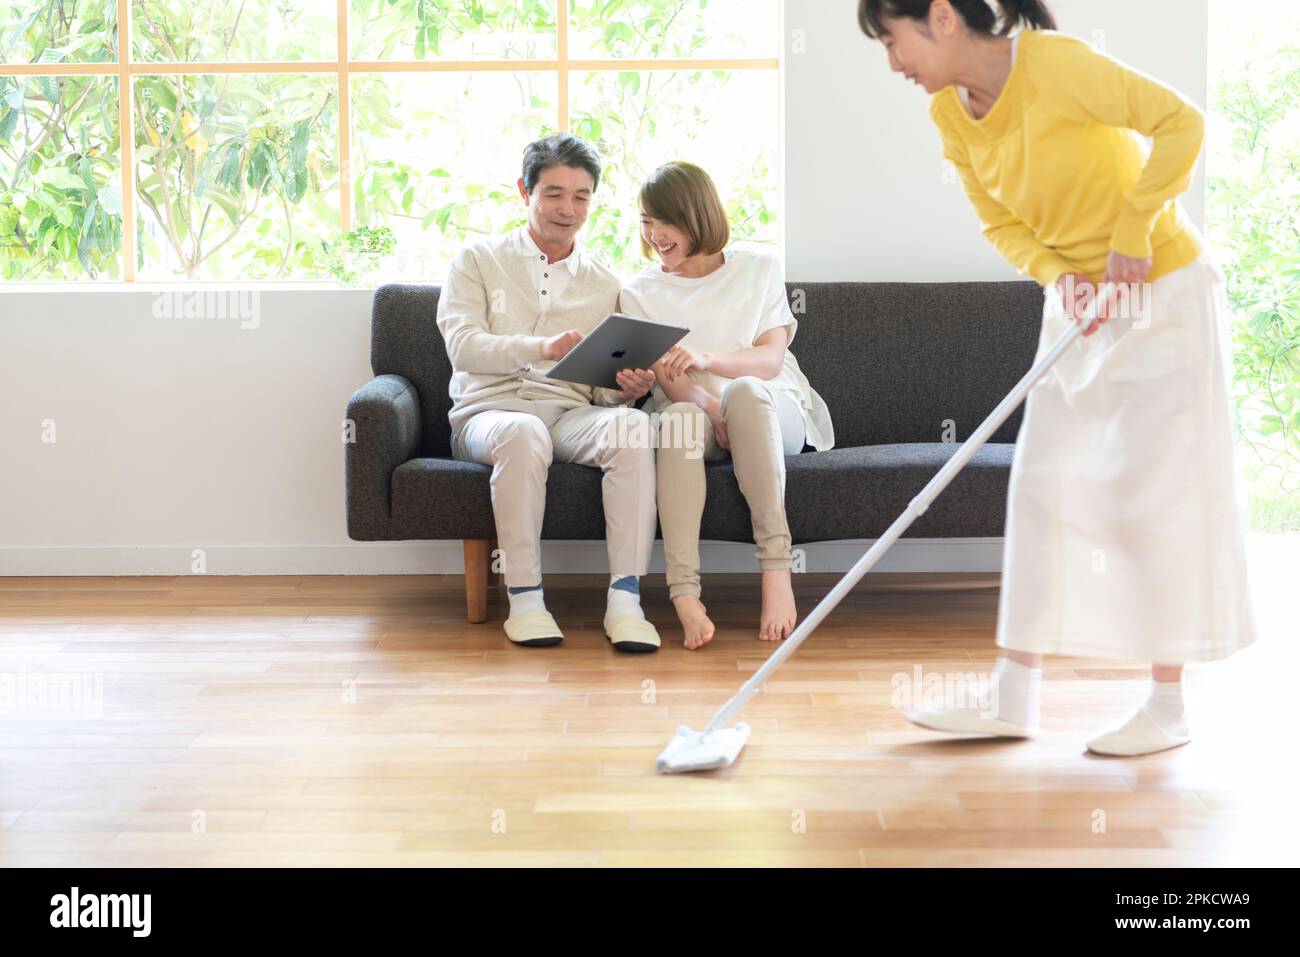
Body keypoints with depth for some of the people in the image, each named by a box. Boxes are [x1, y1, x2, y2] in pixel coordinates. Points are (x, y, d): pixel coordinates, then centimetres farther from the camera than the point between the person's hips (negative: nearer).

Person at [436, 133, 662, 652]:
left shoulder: (604, 284, 20)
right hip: (489, 411, -2)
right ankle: (524, 599, -31)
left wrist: (628, 388, -11)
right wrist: (540, 347, -23)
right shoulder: (479, 260, 13)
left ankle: (625, 599, -36)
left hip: (570, 412, 2)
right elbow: (462, 346, -5)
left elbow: (605, 389, 16)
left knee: (629, 422, -32)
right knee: (525, 432, -39)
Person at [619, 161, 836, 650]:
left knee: (745, 391, -38)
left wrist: (706, 360, -20)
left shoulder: (757, 267, 11)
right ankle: (683, 593, -50)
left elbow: (772, 359, 0)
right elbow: (665, 379, -1)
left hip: (776, 412, 0)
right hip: (696, 414, 0)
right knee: (679, 416, -38)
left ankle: (776, 568, -40)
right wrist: (711, 408, -24)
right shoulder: (639, 293, 13)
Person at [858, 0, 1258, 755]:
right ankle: (1014, 700, 9)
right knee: (1041, 491, 4)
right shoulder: (949, 114, -1)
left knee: (1151, 494, -4)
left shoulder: (1057, 63, -23)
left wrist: (1130, 235, -22)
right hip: (1080, 305, 7)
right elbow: (1001, 223, 5)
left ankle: (1168, 707, 7)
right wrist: (1059, 275, -13)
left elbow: (1181, 122, -24)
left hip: (1164, 294, -7)